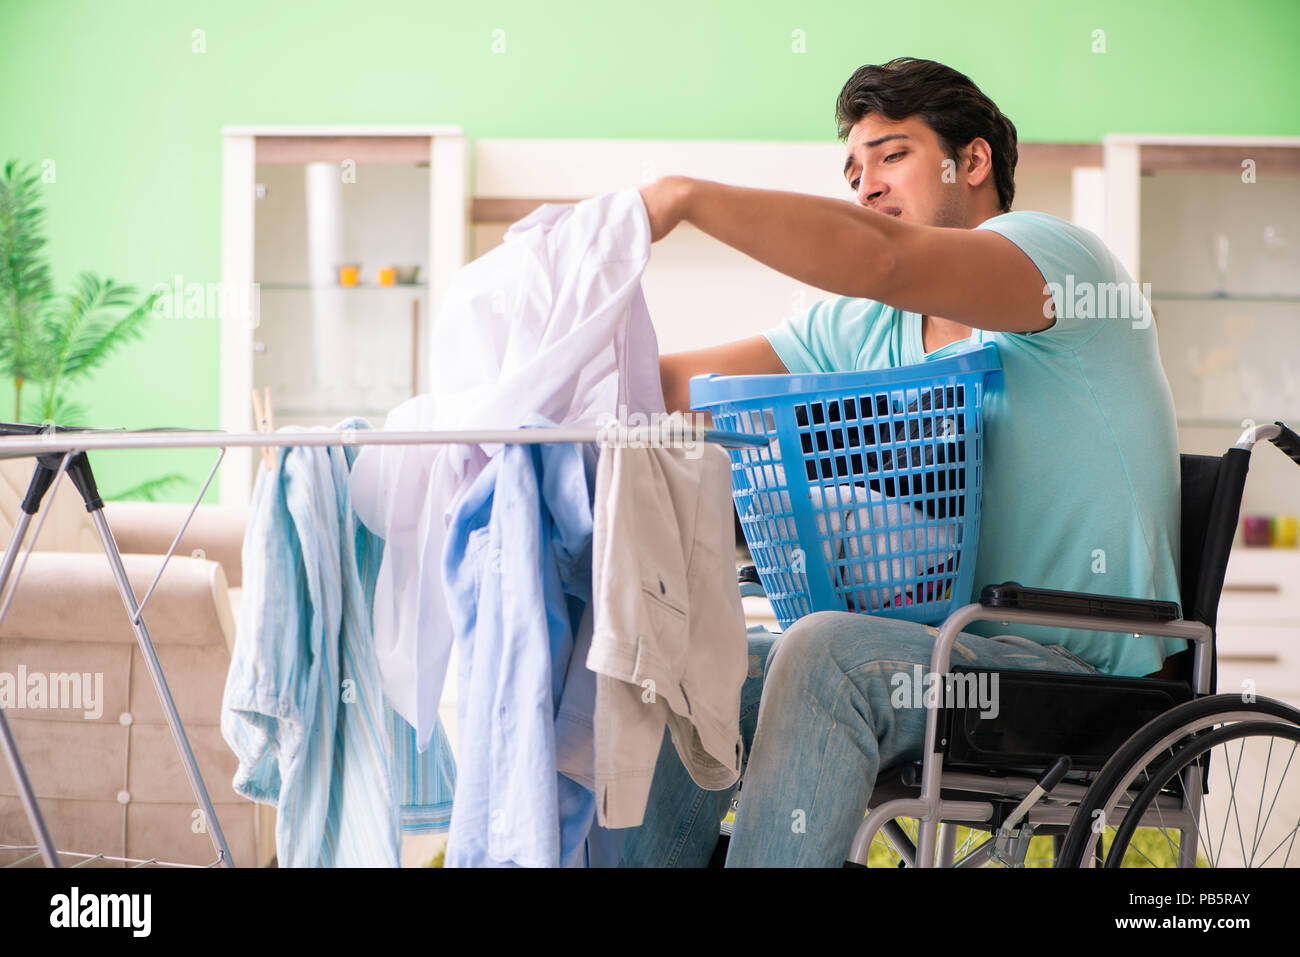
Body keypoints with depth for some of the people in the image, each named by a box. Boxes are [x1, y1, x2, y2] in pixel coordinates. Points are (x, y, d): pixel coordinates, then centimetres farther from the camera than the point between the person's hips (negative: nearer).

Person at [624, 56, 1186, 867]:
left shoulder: (1057, 253, -9)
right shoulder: (864, 331, 14)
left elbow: (879, 258, -29)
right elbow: (682, 386, 9)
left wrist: (683, 196, -27)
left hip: (1085, 674, -7)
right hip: (942, 648, 7)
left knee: (827, 653, -30)